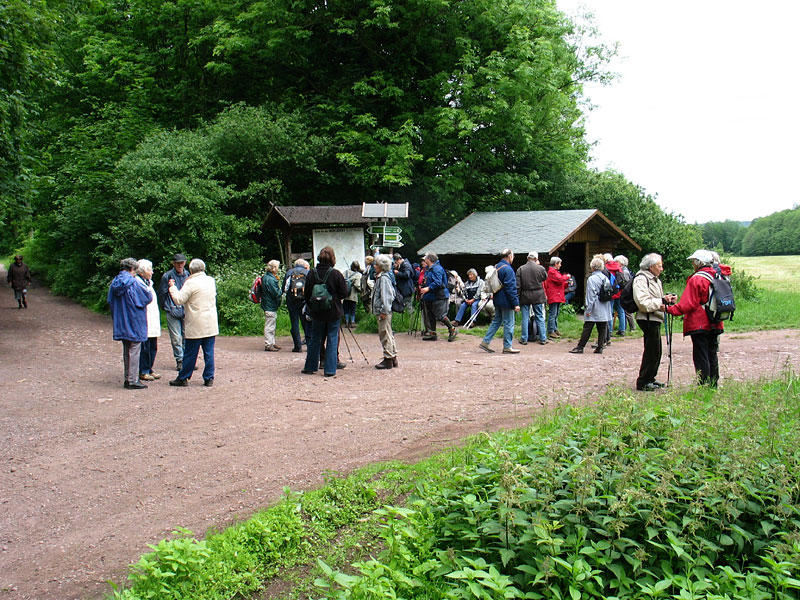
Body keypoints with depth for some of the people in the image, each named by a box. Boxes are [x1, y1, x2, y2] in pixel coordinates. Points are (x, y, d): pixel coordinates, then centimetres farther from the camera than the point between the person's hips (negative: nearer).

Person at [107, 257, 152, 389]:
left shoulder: (114, 283, 5)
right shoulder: (133, 283, -16)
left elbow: (109, 301, 14)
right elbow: (148, 297, -10)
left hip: (121, 324, 7)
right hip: (134, 323, -7)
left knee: (126, 351, 15)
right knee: (134, 351, -2)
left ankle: (128, 379, 20)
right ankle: (133, 381, -1)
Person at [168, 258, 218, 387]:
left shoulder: (190, 283, -13)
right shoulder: (211, 280, 7)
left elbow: (179, 300, -12)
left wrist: (172, 287, 3)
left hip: (196, 326, -5)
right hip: (211, 325, 5)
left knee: (190, 353, 3)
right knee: (209, 352, 7)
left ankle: (183, 378, 12)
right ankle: (209, 378, 9)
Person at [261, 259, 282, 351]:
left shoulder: (266, 277, 12)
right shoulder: (270, 279, -21)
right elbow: (276, 294, -22)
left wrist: (279, 289, 6)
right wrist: (282, 290, -6)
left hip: (270, 306, 11)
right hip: (270, 307, -11)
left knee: (272, 326, 18)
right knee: (269, 326, -5)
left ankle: (272, 343, 27)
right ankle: (268, 345, 0)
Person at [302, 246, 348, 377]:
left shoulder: (312, 273, -4)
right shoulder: (336, 274, -13)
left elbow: (307, 294, 3)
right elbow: (344, 293, -8)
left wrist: (311, 308, 15)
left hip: (317, 312, 3)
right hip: (333, 312, -3)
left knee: (315, 339, 14)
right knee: (332, 339, 5)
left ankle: (310, 366, 21)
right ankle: (330, 369, 4)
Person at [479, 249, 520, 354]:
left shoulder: (496, 267, 11)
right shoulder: (508, 269, -18)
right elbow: (511, 288, -20)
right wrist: (515, 303, -18)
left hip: (497, 300, 9)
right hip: (506, 301, -9)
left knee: (496, 321, 16)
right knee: (509, 323, 0)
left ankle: (485, 342, 13)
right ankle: (507, 347, 4)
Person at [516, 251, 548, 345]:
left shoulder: (520, 269, -6)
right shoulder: (540, 268, -7)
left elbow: (517, 285, -8)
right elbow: (545, 277, 14)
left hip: (525, 296, 0)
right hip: (538, 296, 0)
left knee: (525, 318, 6)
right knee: (540, 317, 9)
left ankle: (524, 339, 9)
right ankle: (543, 339, 12)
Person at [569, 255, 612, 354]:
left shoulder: (592, 279, -11)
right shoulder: (606, 278, 7)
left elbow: (591, 295, -13)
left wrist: (588, 309, -10)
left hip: (594, 309, -5)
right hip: (604, 310, 6)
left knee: (587, 328, -1)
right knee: (602, 328, 8)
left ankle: (580, 347, 4)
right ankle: (600, 347, 9)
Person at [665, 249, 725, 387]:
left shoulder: (696, 279, -14)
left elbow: (688, 304, -17)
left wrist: (669, 309, -12)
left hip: (699, 325, -8)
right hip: (715, 325, 8)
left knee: (701, 357, -3)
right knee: (712, 355, 14)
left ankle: (704, 385, -2)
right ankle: (713, 385, 19)